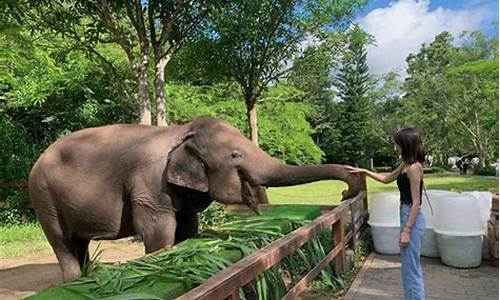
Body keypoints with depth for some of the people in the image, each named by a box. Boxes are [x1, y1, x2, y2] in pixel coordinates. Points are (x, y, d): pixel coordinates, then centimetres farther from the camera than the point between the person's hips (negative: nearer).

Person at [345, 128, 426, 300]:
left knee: (410, 268, 0)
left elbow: (416, 203, -20)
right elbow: (386, 179, 26)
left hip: (412, 220, -10)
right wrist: (363, 171, 22)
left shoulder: (413, 167, -18)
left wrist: (406, 231, -21)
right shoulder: (406, 164, 10)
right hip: (408, 217, 10)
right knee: (412, 267, 19)